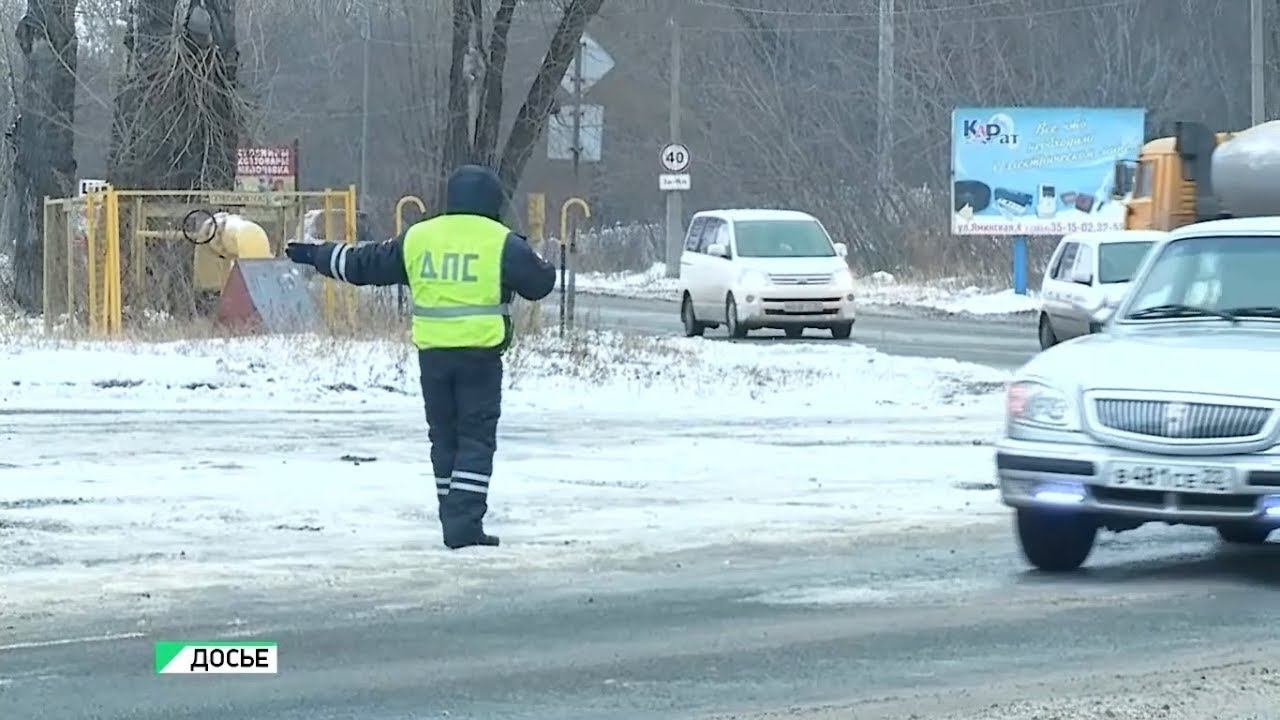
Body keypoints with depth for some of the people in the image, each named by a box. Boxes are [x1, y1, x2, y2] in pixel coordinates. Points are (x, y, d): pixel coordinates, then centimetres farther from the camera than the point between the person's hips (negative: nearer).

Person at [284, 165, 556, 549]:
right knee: (476, 438, -1)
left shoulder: (417, 239, 7)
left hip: (432, 353, 4)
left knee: (444, 435, 14)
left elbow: (362, 264, 14)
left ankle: (454, 521, 17)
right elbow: (539, 283, 0)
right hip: (480, 354, -4)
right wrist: (542, 265, 23)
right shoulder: (501, 243, -5)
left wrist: (316, 255, 29)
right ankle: (465, 522, -10)